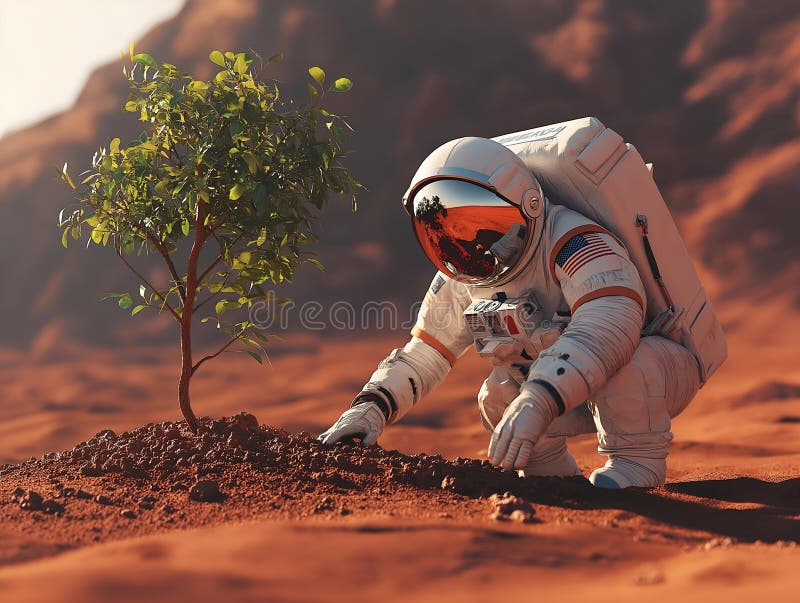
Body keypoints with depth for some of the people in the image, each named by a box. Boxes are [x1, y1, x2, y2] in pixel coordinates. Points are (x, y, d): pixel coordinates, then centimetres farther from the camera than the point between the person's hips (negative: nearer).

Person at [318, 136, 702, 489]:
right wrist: (371, 407, -13)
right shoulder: (462, 282, -4)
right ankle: (550, 472, 11)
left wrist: (537, 403, -58)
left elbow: (609, 325, -48)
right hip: (577, 387, 8)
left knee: (621, 364, -37)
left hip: (660, 371, -8)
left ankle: (637, 459, -15)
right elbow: (422, 355, 5)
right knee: (497, 397, -11)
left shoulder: (571, 243, -31)